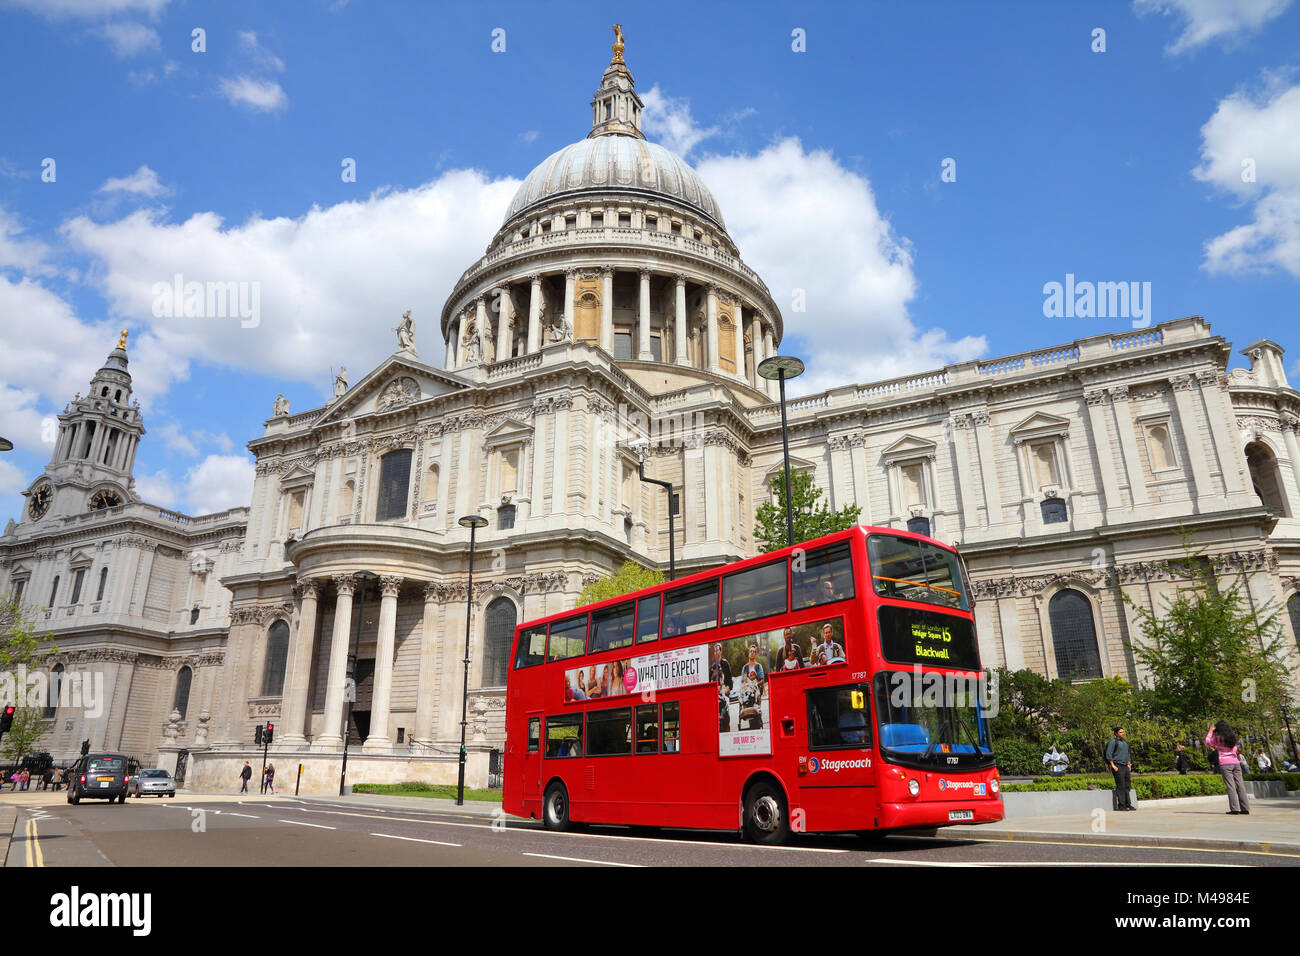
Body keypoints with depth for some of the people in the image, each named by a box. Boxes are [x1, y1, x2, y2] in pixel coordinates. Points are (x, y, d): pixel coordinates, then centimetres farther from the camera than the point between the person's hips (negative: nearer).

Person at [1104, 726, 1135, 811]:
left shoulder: (1125, 742, 17)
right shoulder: (1113, 741, -5)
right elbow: (1108, 755, -8)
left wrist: (1129, 764, 17)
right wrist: (1113, 766, -13)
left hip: (1125, 766, 7)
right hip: (1118, 767, -7)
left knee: (1126, 786, 6)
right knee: (1120, 786, -9)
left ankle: (1128, 805, 12)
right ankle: (1121, 805, -7)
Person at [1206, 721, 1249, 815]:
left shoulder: (1218, 738, -4)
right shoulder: (1233, 738, 12)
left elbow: (1207, 743, 11)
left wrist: (1210, 731, 17)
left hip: (1225, 764, -5)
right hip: (1236, 763, 5)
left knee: (1231, 786, -5)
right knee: (1240, 785, 6)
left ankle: (1234, 809, -9)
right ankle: (1245, 809, 7)